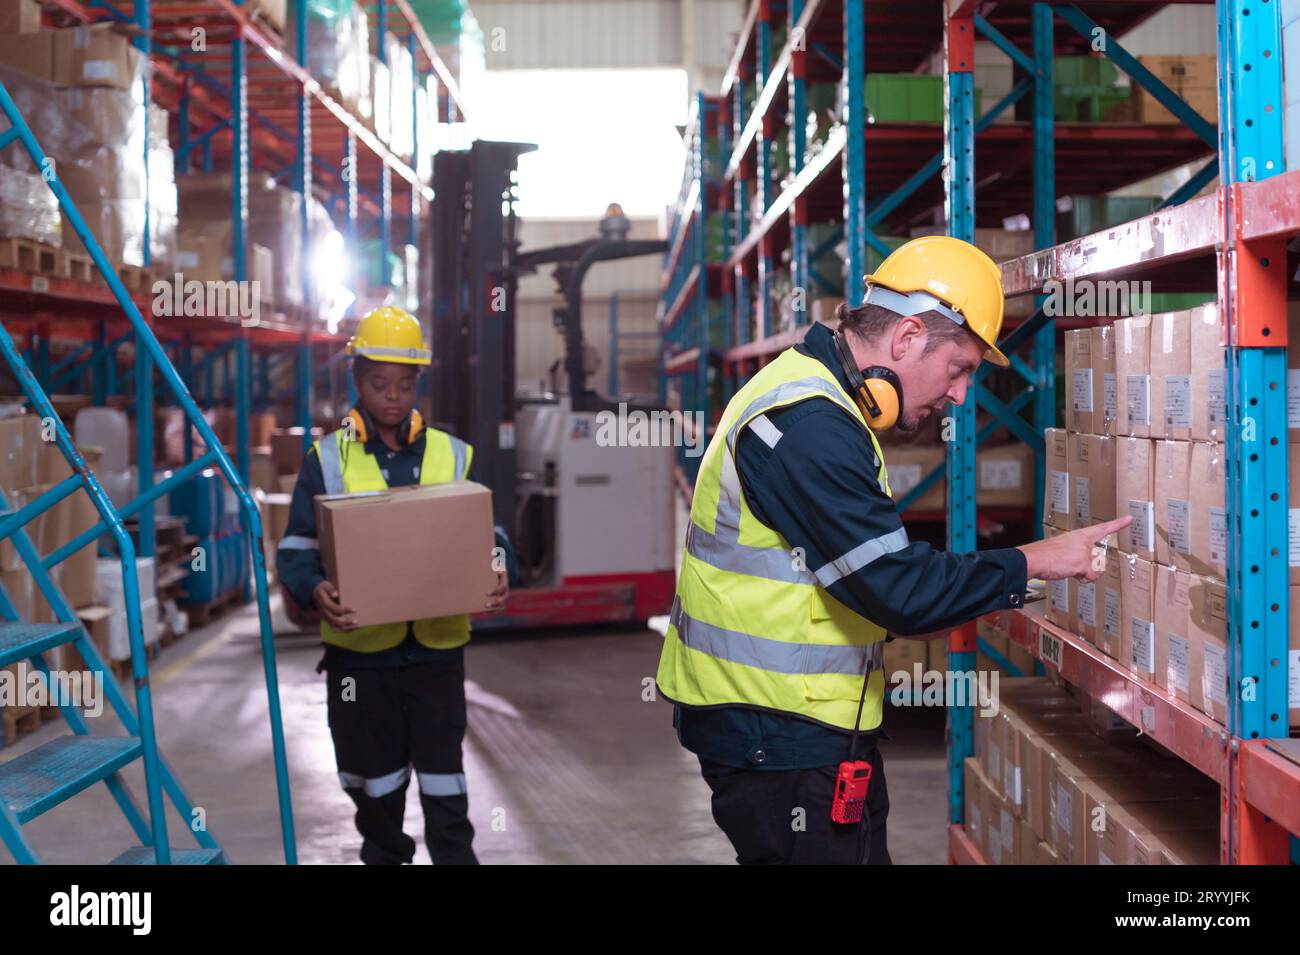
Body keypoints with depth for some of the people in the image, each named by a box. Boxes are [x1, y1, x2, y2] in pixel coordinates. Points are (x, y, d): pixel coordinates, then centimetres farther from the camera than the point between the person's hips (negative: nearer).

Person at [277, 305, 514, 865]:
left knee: (443, 779, 4)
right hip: (360, 650, 0)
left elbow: (486, 532, 8)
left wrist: (498, 572, -14)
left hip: (437, 647, 0)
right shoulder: (327, 460, 1)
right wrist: (315, 591, -24)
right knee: (375, 781, 12)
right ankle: (383, 855, 31)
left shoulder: (452, 456, 5)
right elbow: (297, 550, -3)